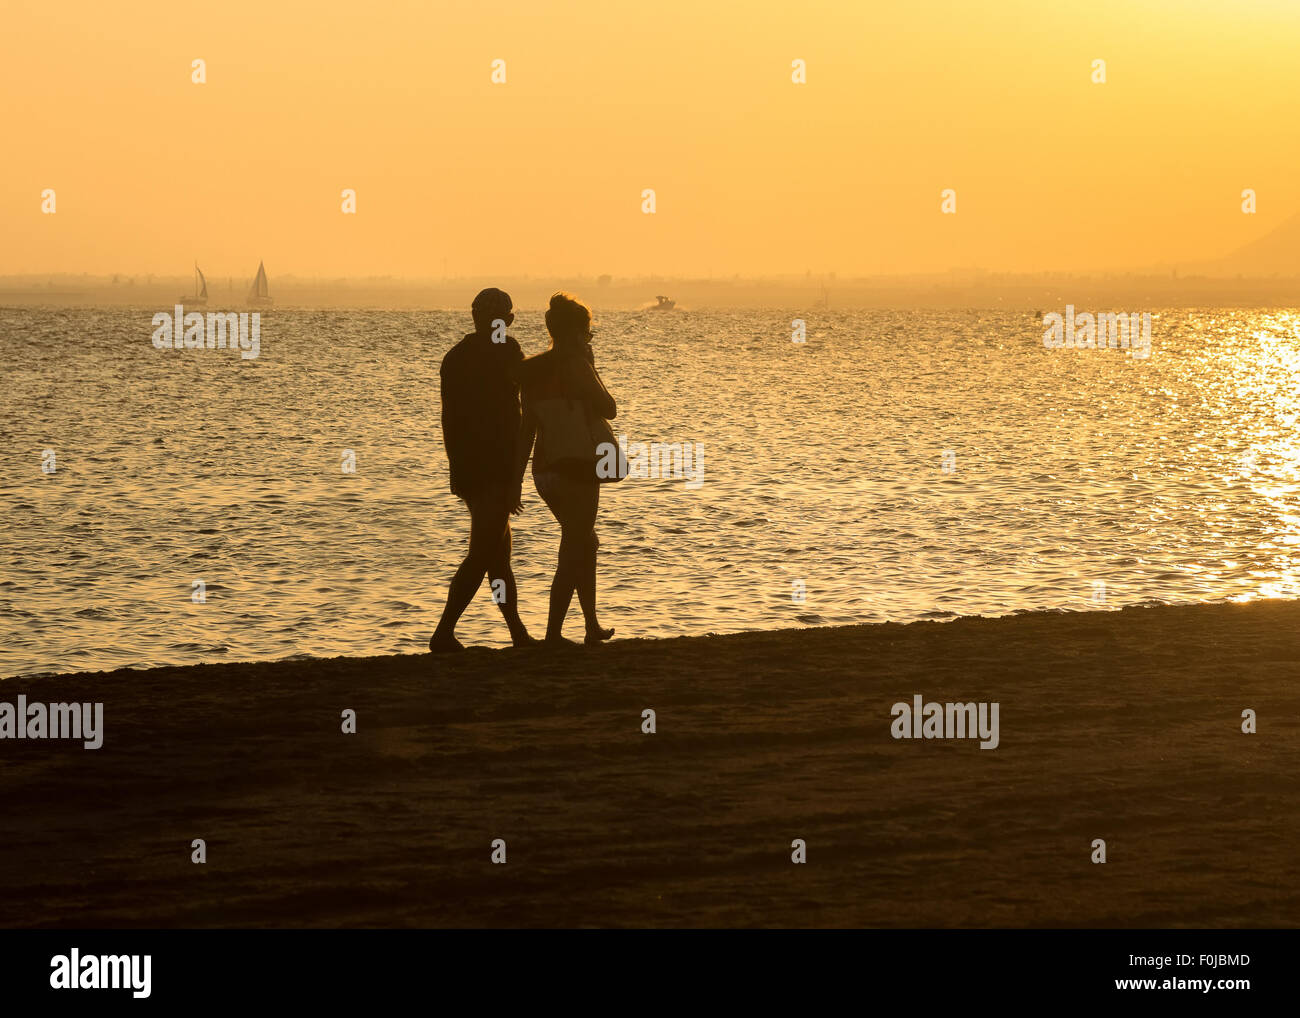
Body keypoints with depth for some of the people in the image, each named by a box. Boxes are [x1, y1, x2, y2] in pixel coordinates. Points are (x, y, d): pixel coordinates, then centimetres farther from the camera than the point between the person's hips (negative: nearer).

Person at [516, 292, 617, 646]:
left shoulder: (532, 370, 7)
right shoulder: (575, 365, -14)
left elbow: (526, 428, 9)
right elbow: (608, 410, -9)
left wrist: (516, 479, 11)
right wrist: (591, 368, 1)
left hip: (544, 470, 8)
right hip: (576, 468, -7)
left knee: (585, 542, 23)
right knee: (573, 553, 0)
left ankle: (593, 626, 28)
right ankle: (553, 634, -5)